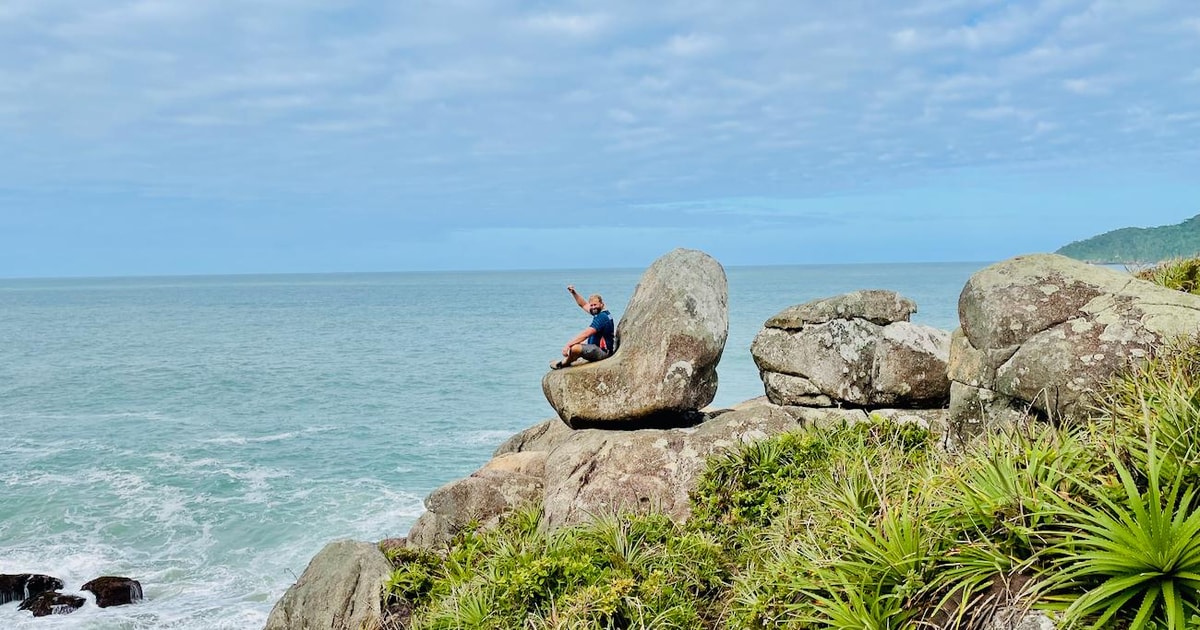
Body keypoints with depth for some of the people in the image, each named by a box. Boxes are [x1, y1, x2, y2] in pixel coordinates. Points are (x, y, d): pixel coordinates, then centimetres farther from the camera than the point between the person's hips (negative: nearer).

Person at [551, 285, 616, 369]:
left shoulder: (602, 317, -22)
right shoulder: (600, 313, 8)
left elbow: (585, 334, -28)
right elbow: (584, 305, 22)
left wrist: (568, 345, -29)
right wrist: (573, 293, 9)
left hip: (602, 352, -11)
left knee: (574, 348, -29)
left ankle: (564, 363, 0)